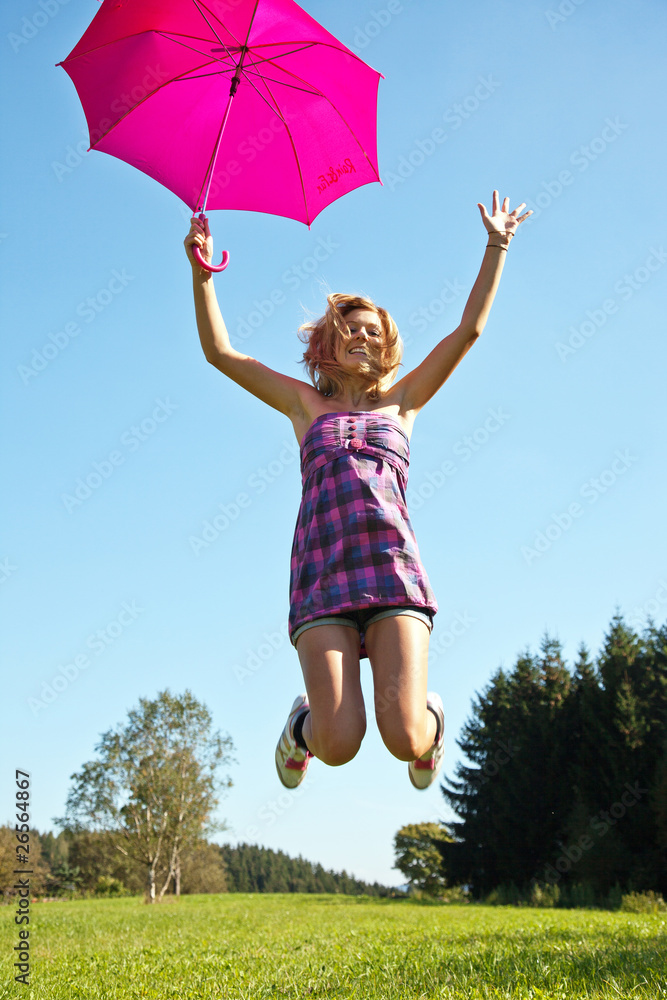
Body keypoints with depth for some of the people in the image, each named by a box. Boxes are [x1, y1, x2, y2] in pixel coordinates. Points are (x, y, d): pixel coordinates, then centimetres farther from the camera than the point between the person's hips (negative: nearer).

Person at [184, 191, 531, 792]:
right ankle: (306, 724, 21)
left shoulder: (401, 400, 22)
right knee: (339, 746, -16)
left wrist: (497, 247, 18)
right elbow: (219, 351, 16)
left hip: (392, 562, 0)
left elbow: (469, 329, 18)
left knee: (405, 739, -16)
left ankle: (431, 718, 22)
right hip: (322, 567, 0)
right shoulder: (305, 403, 21)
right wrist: (202, 272, 6)